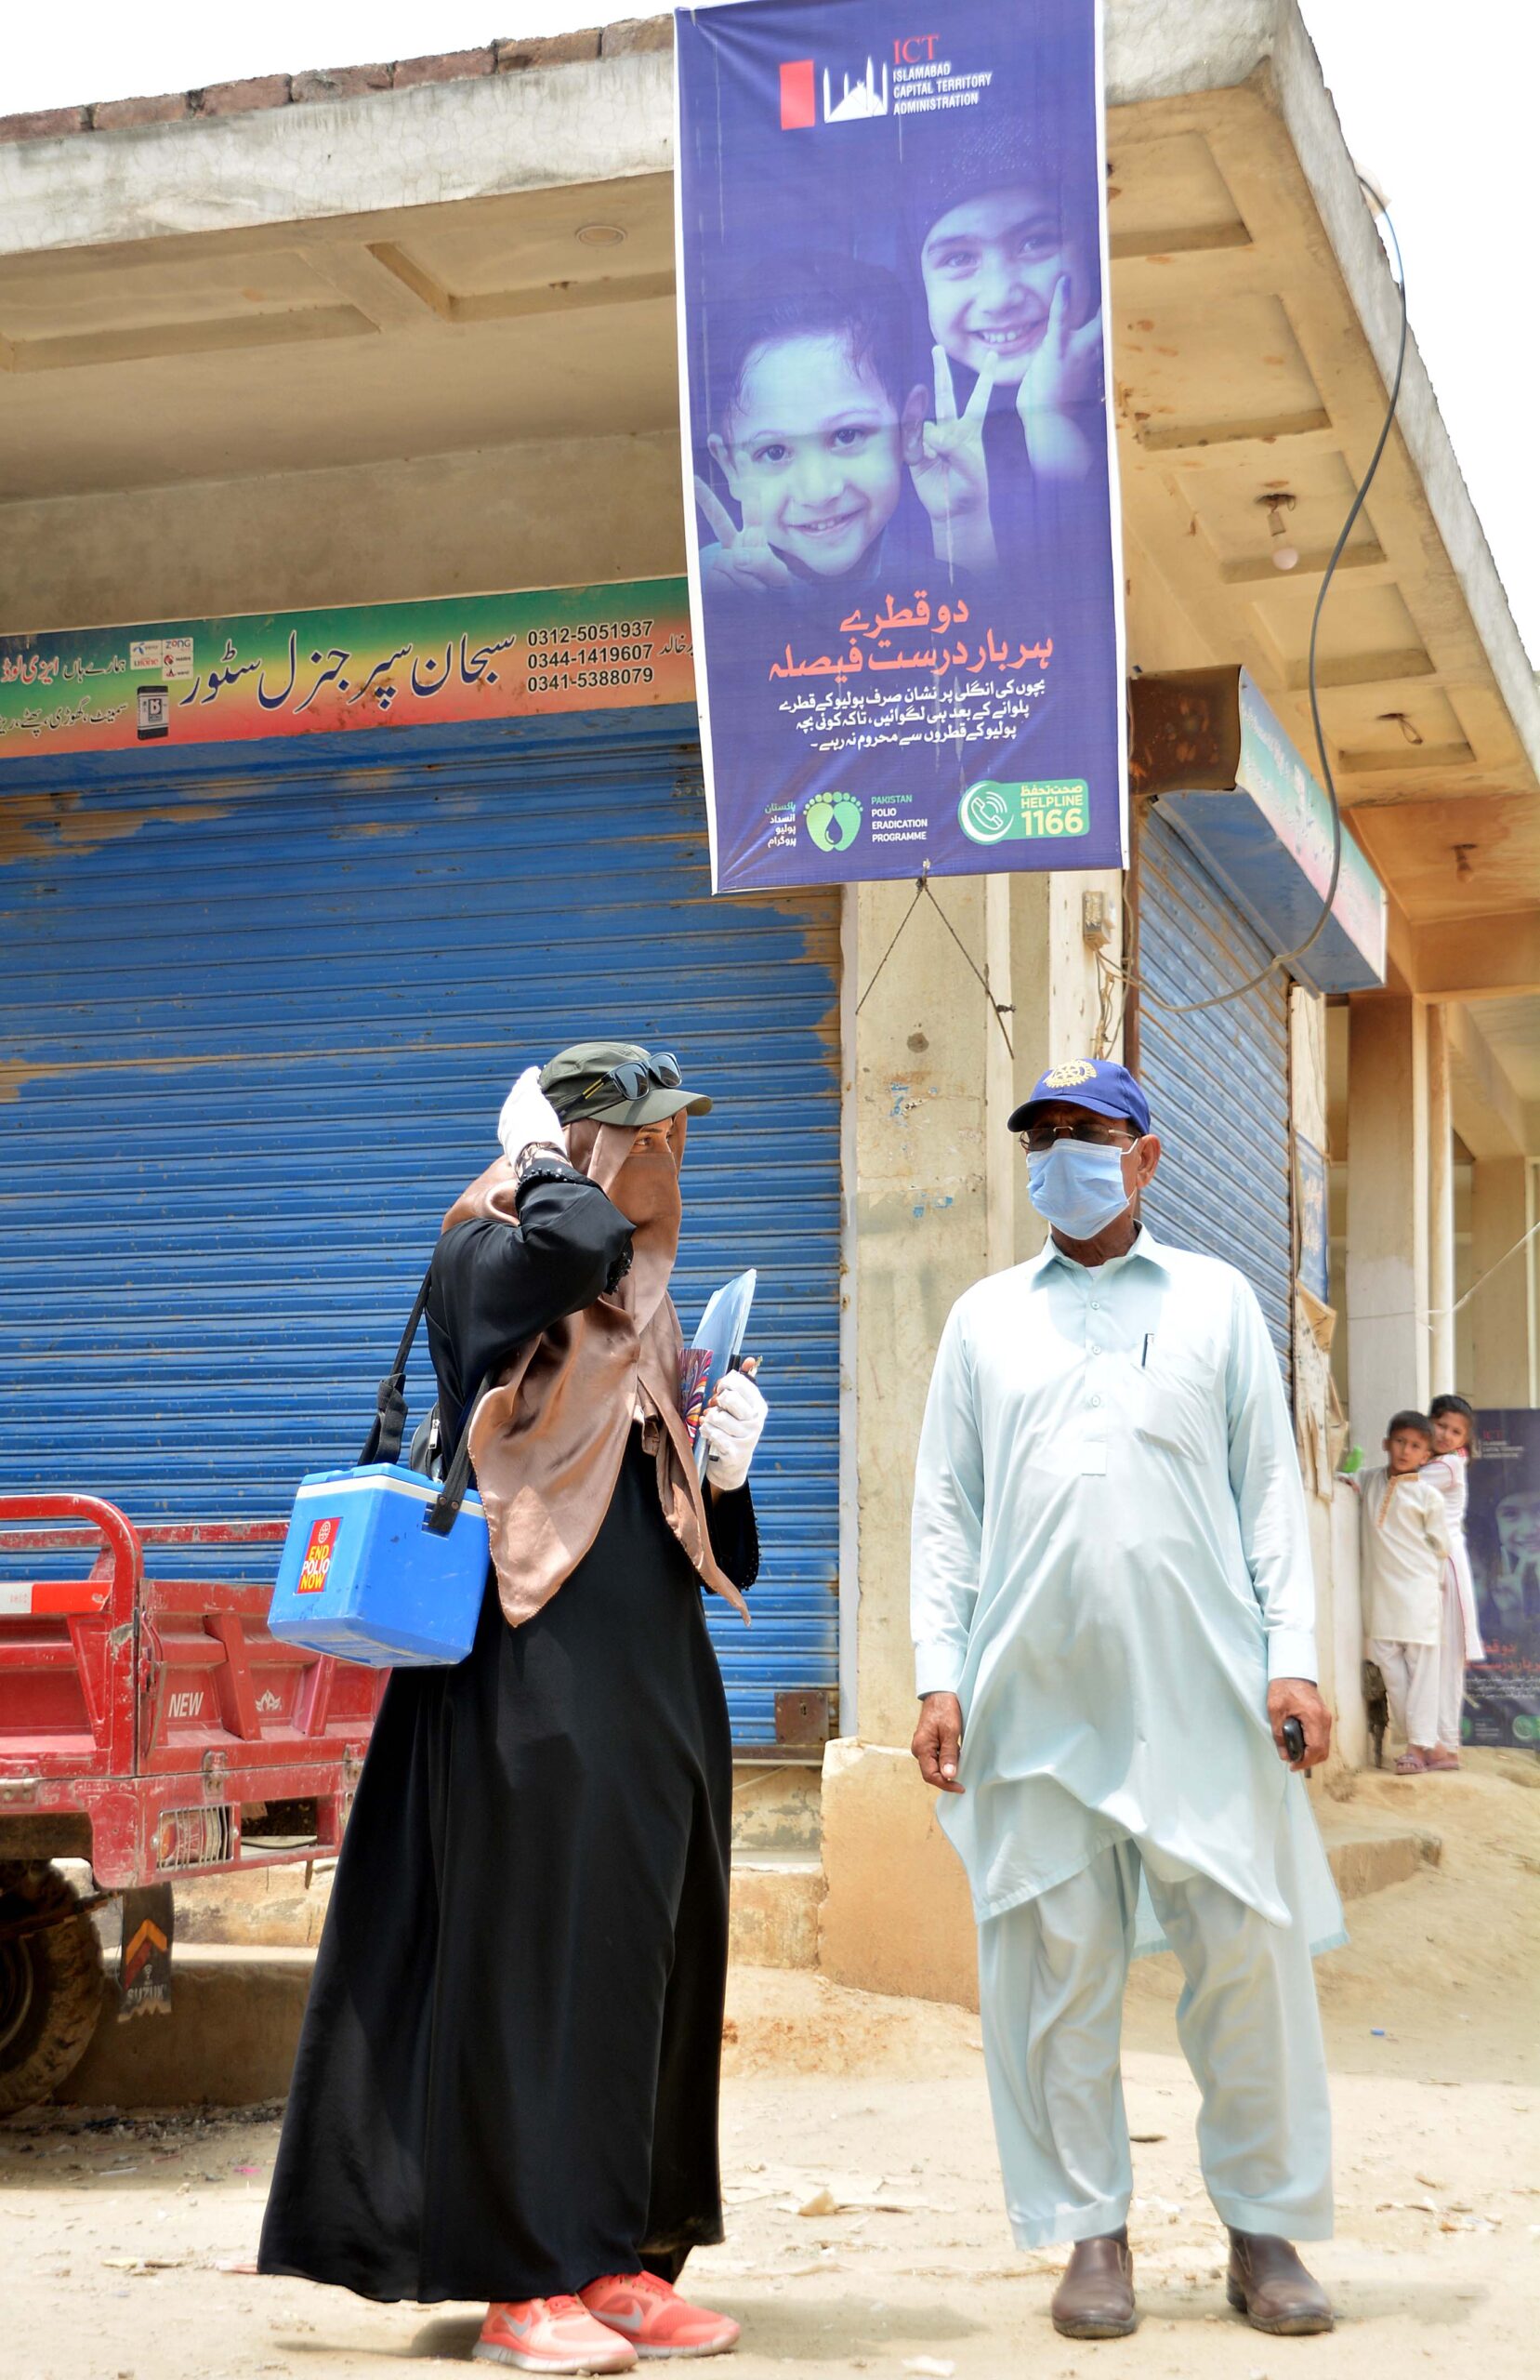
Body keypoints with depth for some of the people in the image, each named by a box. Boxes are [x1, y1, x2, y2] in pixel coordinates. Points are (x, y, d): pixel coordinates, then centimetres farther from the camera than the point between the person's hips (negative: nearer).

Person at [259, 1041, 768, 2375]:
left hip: (658, 1678, 8)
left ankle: (619, 2256, 16)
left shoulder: (645, 1317, 19)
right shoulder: (488, 1259, -4)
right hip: (540, 1672, -8)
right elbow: (580, 1237, -31)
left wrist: (724, 1465, 1)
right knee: (536, 1956, -4)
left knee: (652, 1963, 8)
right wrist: (540, 1154, -11)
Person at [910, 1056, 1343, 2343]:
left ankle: (1268, 2226, 11)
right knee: (1058, 1963, 1)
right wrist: (939, 1675, 3)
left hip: (1204, 1693, -1)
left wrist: (1293, 1655, -2)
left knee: (1250, 1951, -2)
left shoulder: (1215, 1299, 12)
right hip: (1037, 1698, 1)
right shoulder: (985, 1317, 15)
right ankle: (1093, 2232, 11)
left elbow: (1270, 1487, 8)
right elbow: (947, 1509, 12)